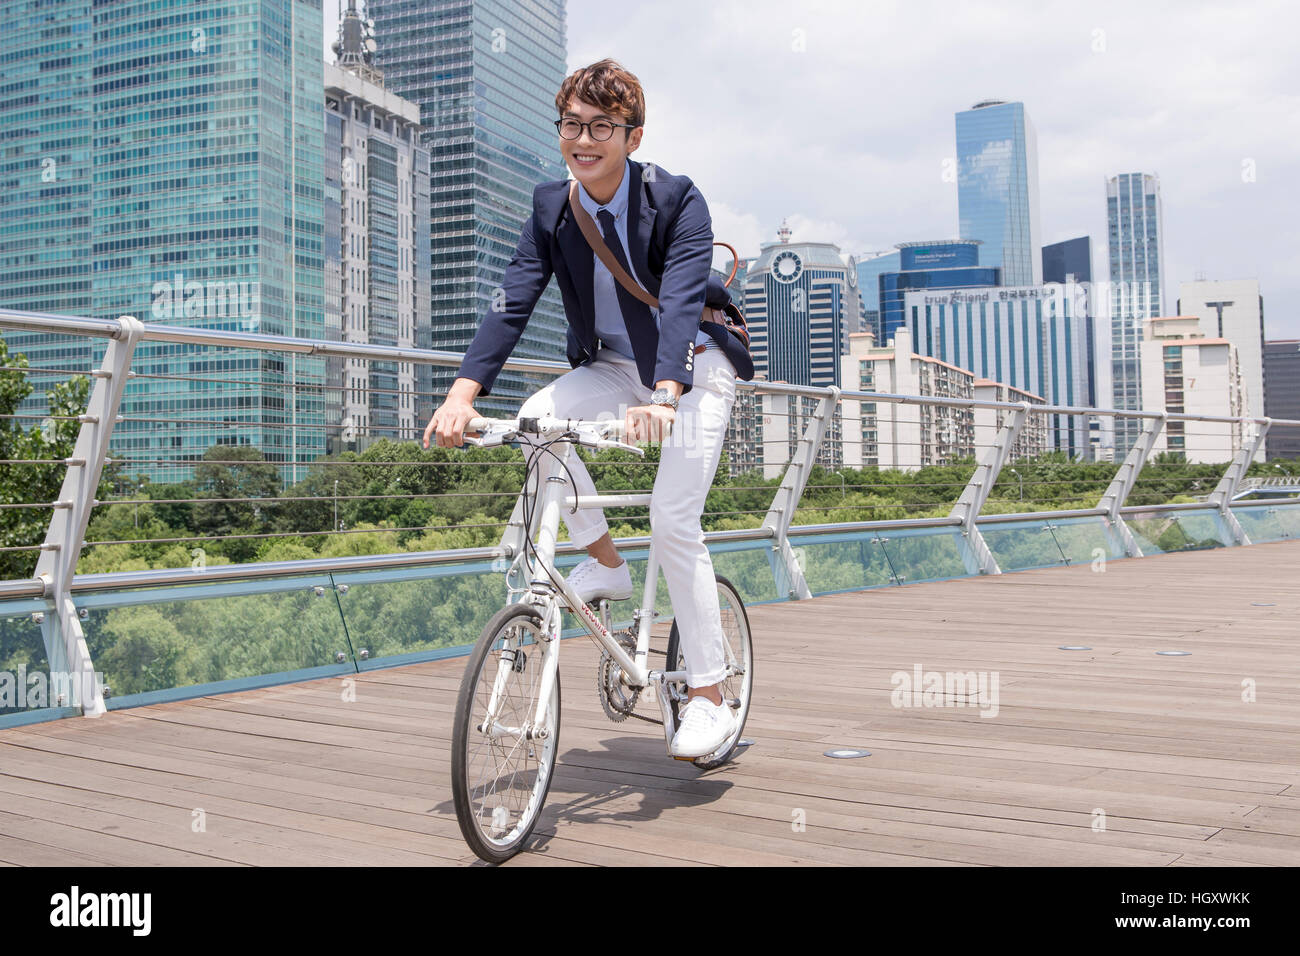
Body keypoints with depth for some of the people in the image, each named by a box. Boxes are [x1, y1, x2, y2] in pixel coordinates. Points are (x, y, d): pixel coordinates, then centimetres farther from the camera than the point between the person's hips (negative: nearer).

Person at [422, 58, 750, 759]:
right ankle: (604, 563, -4)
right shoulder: (552, 209, -6)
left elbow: (682, 303, -34)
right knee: (536, 419, -25)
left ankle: (708, 699, -5)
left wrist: (663, 398, -51)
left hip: (692, 370, -5)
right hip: (610, 368, 5)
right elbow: (513, 301, -16)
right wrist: (462, 394, -31)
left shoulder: (677, 201, -20)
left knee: (672, 522, -17)